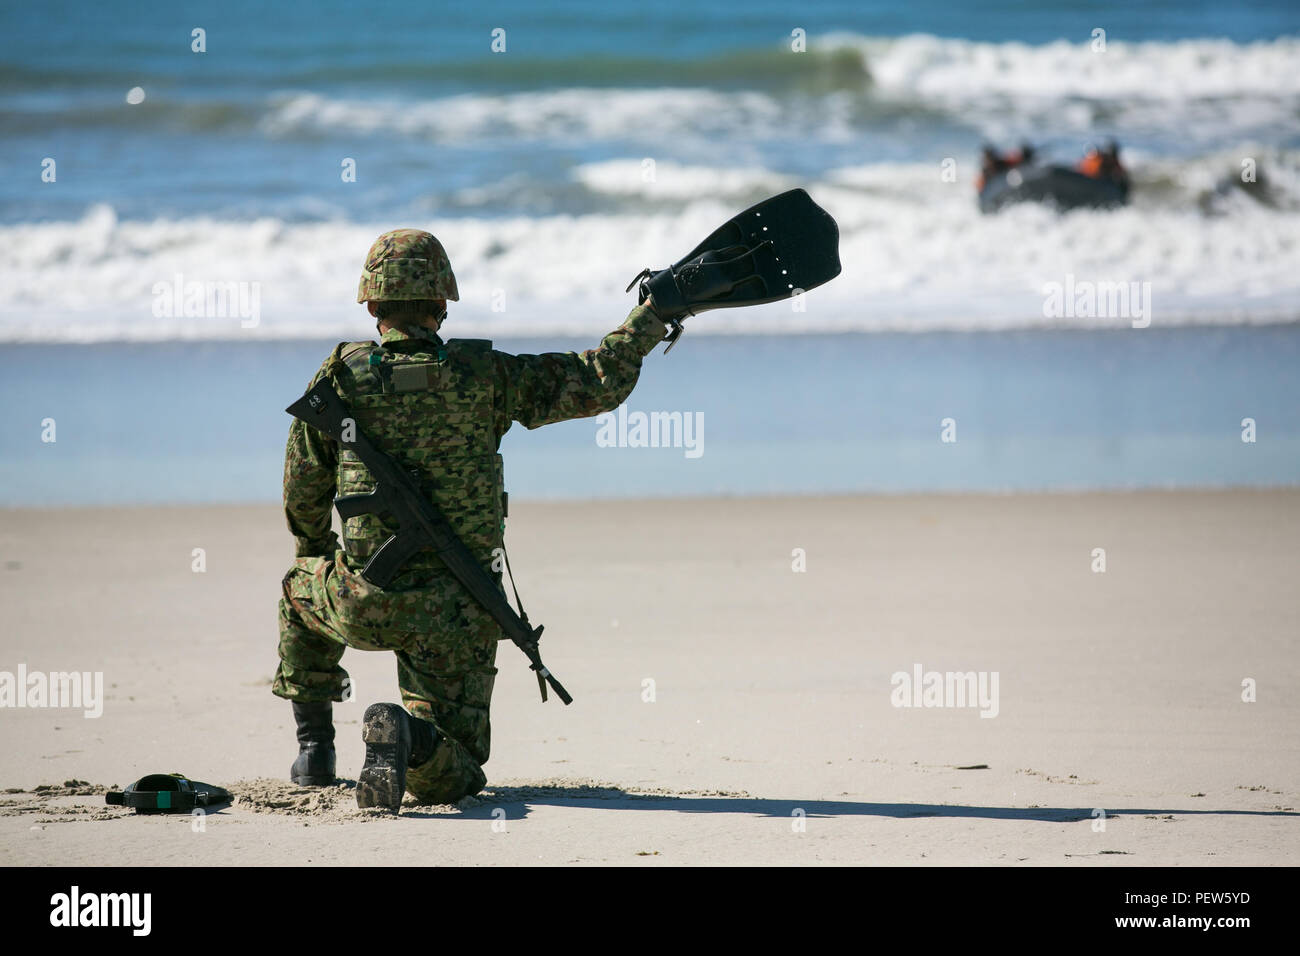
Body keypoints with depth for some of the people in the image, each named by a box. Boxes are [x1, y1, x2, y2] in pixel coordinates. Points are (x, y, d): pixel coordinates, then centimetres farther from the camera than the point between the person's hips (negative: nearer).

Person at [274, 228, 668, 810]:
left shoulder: (340, 379, -2)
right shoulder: (484, 376, -4)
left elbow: (303, 495, 8)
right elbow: (600, 384, -1)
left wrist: (316, 557, 29)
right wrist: (654, 313, 13)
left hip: (363, 602, 0)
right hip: (455, 615, 0)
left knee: (300, 592, 37)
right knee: (452, 778, 10)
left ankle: (314, 749, 28)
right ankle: (413, 738, -26)